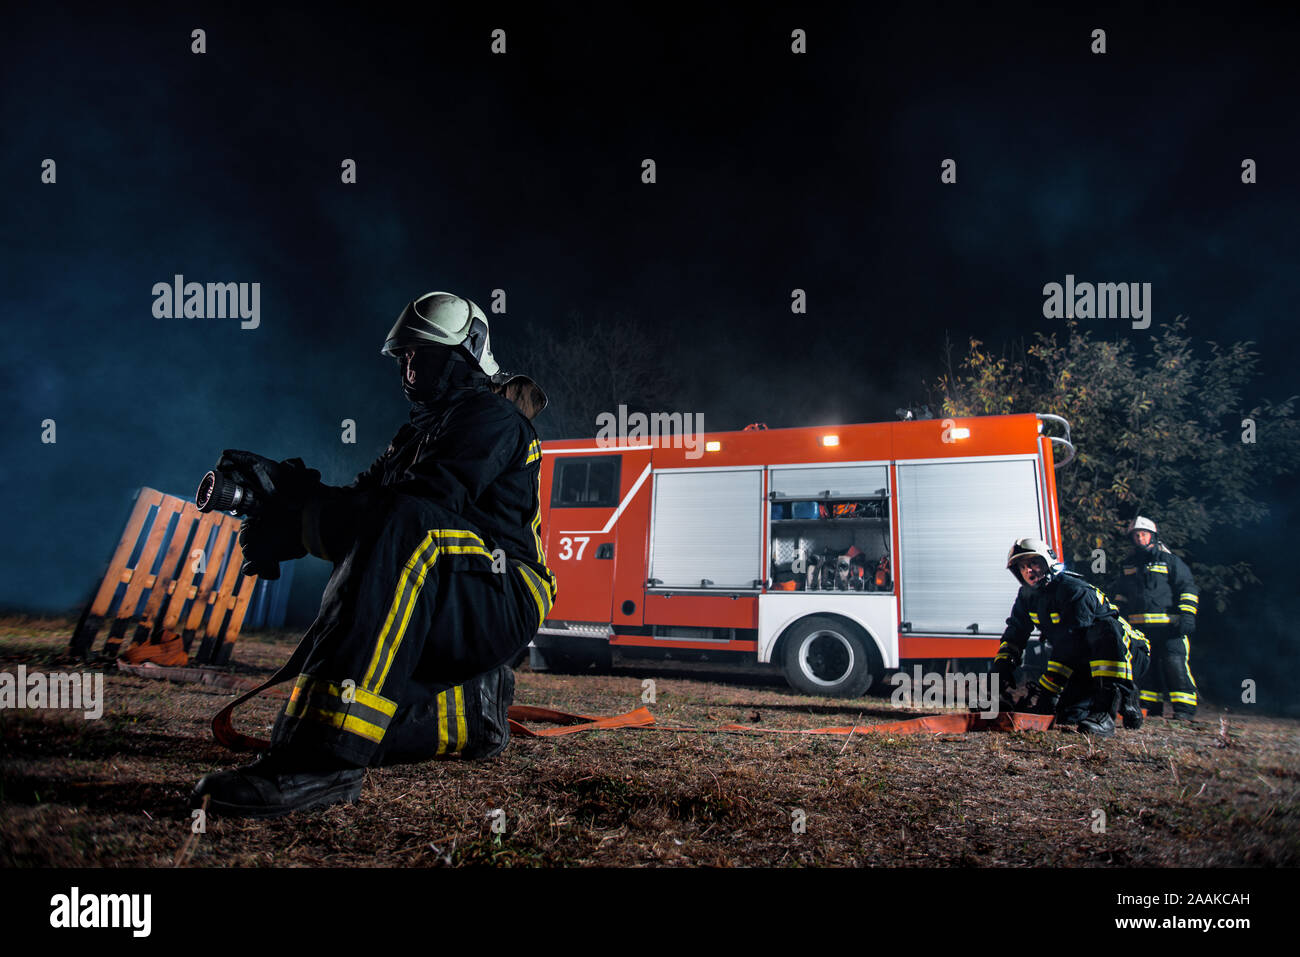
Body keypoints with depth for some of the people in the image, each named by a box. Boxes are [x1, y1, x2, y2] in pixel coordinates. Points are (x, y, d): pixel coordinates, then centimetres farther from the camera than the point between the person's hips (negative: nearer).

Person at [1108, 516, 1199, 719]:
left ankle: (1185, 709, -6)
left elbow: (1188, 589, 0)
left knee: (1175, 663, -12)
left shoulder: (1170, 561, 4)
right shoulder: (1129, 564, 17)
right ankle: (1151, 706, 16)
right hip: (1140, 626, 5)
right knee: (1146, 665, 8)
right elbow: (1121, 594, 27)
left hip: (1169, 624, -5)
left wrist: (1187, 614, -11)